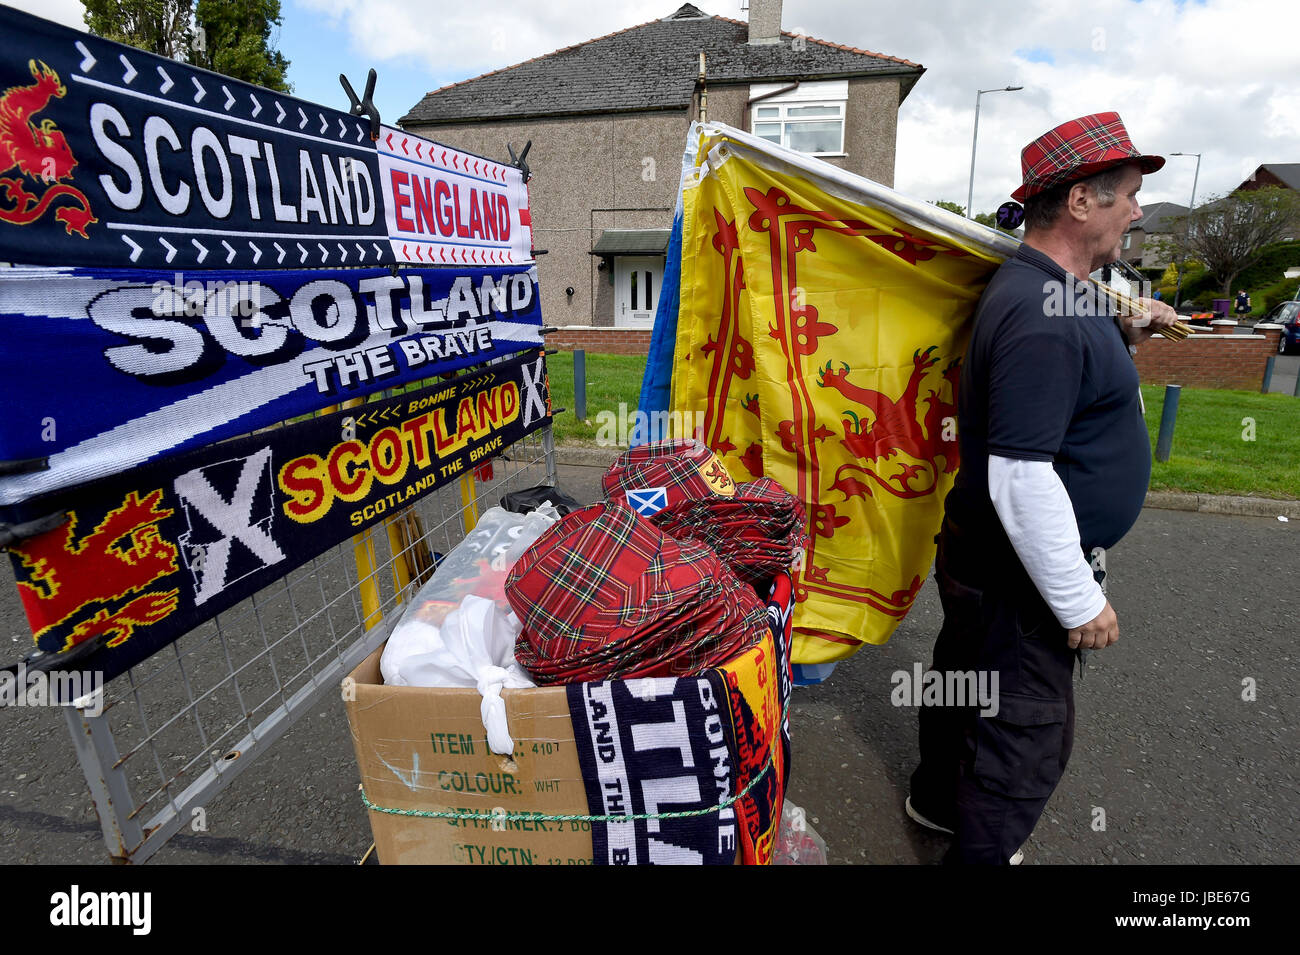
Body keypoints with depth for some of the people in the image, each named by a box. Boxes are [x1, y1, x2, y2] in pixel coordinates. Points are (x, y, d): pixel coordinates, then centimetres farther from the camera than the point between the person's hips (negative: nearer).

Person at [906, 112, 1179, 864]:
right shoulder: (1043, 313, -26)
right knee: (1029, 733, 7)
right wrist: (1079, 601, -21)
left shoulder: (1042, 288, 7)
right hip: (1022, 573, -10)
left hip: (982, 553, 10)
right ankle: (981, 851, 28)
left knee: (965, 681, 25)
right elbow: (1021, 479, -29)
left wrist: (1122, 334, 11)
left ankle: (940, 800, 47)